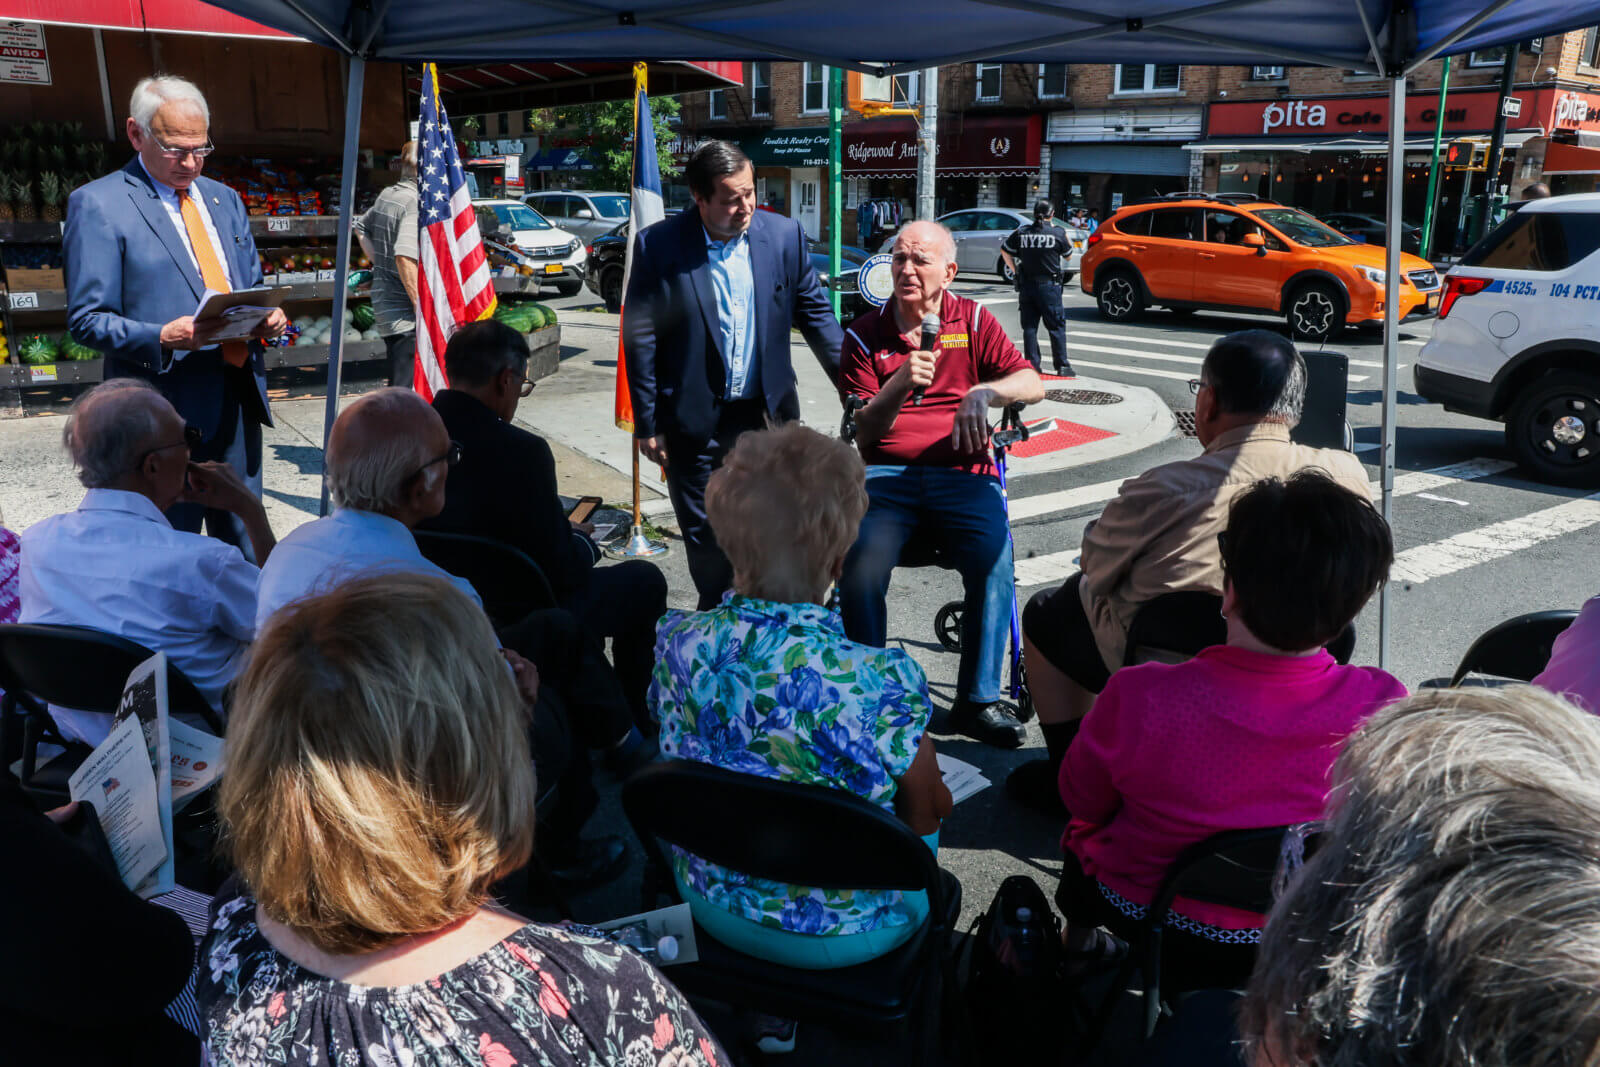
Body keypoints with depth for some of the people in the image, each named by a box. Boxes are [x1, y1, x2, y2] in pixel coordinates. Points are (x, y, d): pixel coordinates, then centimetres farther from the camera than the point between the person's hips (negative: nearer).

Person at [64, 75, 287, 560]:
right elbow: (87, 319, -8)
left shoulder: (225, 199, 16)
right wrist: (163, 338, -25)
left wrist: (267, 316, -2)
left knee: (244, 545, 15)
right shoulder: (97, 205, -4)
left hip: (239, 397, 6)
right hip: (170, 407, -6)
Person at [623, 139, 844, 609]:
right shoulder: (657, 246, -8)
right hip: (694, 424, -2)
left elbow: (816, 314, 7)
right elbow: (640, 339, -4)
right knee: (705, 541, 11)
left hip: (767, 414, 2)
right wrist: (647, 425, -4)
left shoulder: (784, 235, -1)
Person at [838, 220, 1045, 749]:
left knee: (994, 555, -28)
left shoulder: (973, 321, 13)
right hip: (886, 473, 0)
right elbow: (863, 432, 4)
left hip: (961, 471, 0)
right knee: (860, 557, -29)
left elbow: (1033, 384, 4)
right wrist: (900, 385, -14)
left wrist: (982, 393, -16)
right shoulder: (866, 334, 11)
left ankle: (978, 698, -14)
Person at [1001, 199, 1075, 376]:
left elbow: (1004, 250, 10)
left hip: (1026, 284, 3)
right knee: (1056, 326, 3)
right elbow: (1068, 254, 10)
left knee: (1029, 326, 8)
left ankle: (1032, 364, 7)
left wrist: (1016, 270, 15)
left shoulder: (1021, 232, 1)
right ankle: (1062, 365, 3)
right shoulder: (1058, 233, -6)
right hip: (1049, 284, -3)